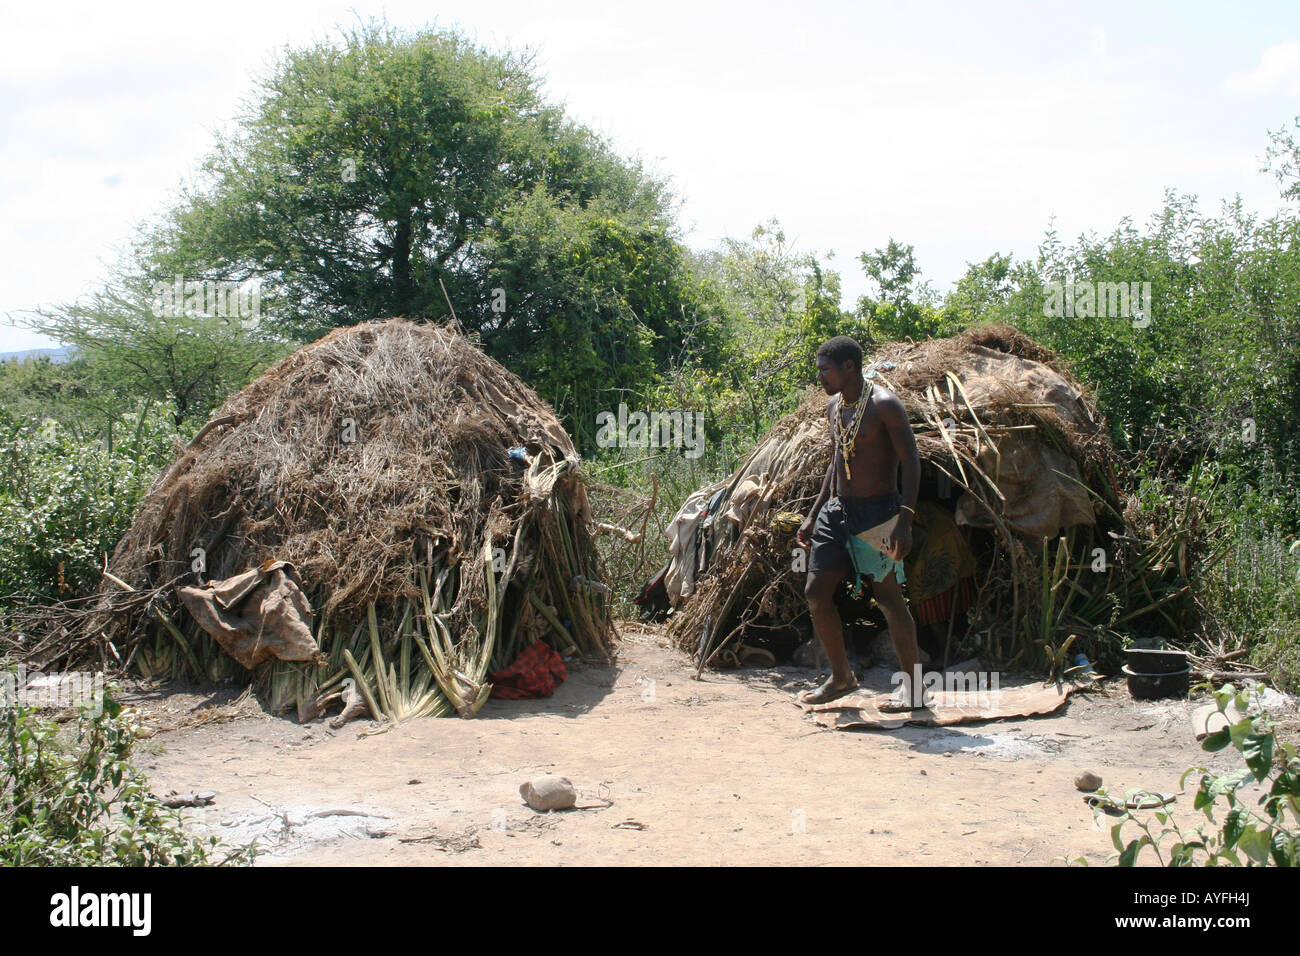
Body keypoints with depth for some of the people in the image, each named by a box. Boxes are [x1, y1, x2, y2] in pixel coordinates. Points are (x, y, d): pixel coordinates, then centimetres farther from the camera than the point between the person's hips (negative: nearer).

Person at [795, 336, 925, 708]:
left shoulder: (884, 405, -14)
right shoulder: (834, 406, 10)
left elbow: (911, 461, -16)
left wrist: (905, 520, -24)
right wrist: (814, 514, 18)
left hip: (877, 511, -8)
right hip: (837, 510, 8)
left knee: (888, 596, -2)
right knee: (815, 593, 3)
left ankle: (913, 686, 11)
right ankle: (841, 676, 19)